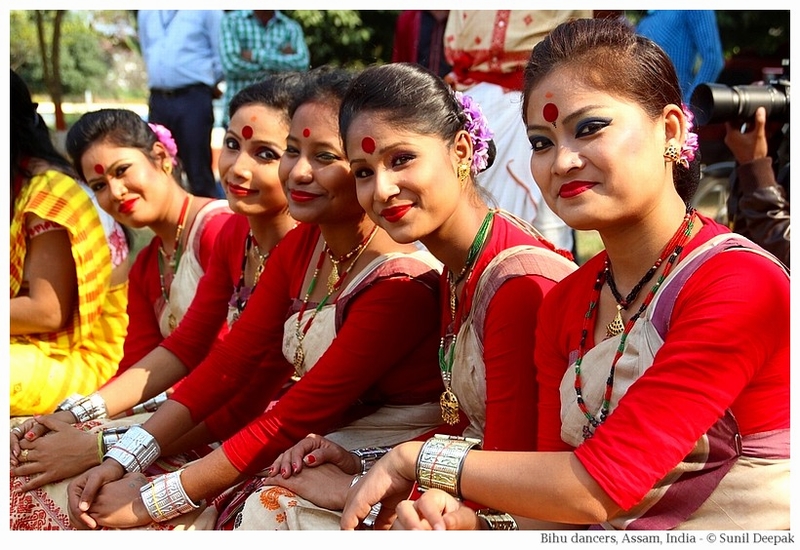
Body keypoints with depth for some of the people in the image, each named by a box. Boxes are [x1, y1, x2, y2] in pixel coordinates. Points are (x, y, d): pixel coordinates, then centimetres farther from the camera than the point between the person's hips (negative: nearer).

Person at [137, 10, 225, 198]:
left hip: (193, 98, -5)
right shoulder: (146, 12, 16)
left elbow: (223, 55, -1)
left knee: (199, 174, -7)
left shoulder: (206, 10, -1)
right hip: (158, 100, 5)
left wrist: (210, 85, 8)